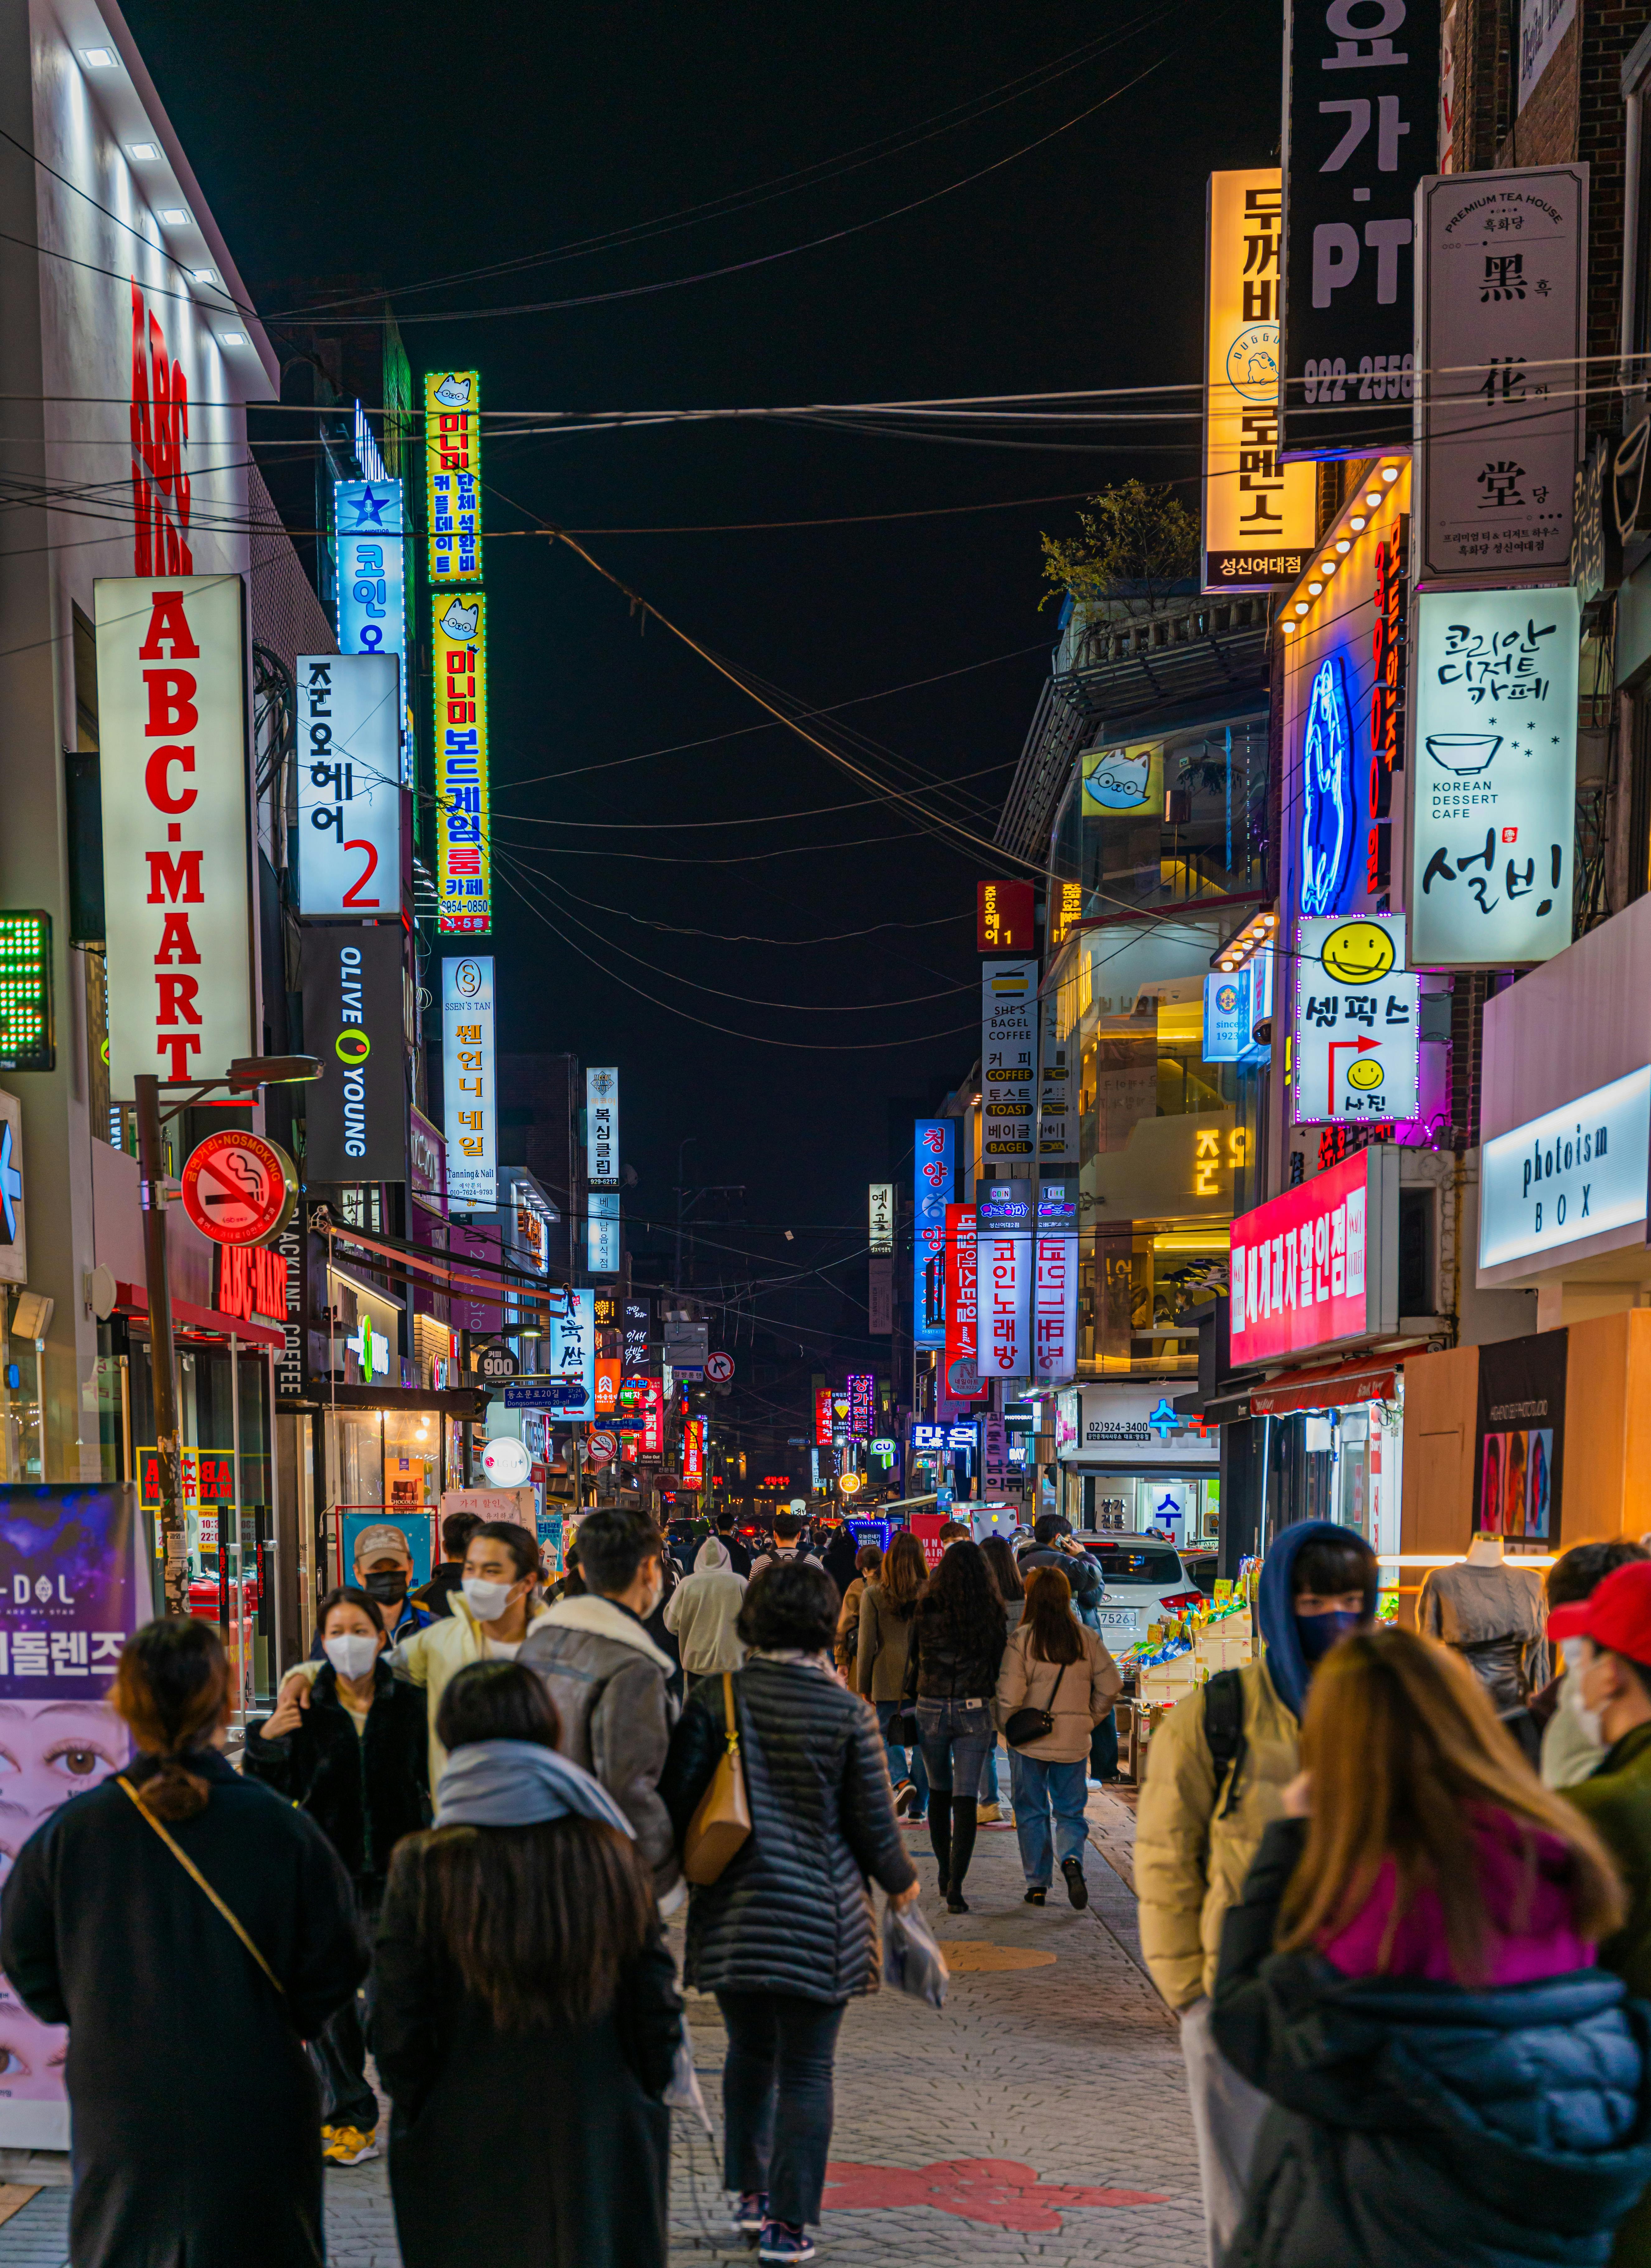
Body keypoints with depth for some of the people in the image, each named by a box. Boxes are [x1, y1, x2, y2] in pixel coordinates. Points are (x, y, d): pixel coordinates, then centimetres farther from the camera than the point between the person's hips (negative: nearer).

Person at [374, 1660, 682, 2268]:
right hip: (599, 2145, 2)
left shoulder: (424, 1868, -12)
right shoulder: (611, 1857, -5)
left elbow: (400, 2029, -8)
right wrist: (646, 2104, 13)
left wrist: (410, 2122, 7)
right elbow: (657, 2008, 0)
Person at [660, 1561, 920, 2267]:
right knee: (805, 2072, 6)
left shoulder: (716, 1698, -5)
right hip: (818, 1918, -3)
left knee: (750, 2051, 21)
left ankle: (750, 2191, 29)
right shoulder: (846, 1714, -10)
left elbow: (677, 1803, -2)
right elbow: (875, 1828, -4)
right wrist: (901, 1881, 17)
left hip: (731, 1916, 3)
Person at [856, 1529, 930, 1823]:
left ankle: (901, 1780, -14)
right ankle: (917, 1809, 13)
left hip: (888, 1680, -1)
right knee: (923, 1741, 10)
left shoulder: (873, 1594, -3)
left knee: (886, 1733, 13)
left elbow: (867, 1644, -2)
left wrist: (863, 1687, 5)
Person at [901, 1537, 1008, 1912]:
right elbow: (1000, 1667, 3)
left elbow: (913, 1661, 2)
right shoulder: (991, 1616, -4)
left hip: (931, 1710, 1)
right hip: (975, 1712, -1)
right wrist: (997, 1717, 14)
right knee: (966, 1798, -1)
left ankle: (944, 1872, 28)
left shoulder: (926, 1611, -6)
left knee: (939, 1791, 19)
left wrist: (912, 1699, 17)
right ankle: (956, 1885, -9)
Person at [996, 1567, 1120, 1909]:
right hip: (1074, 1740, 2)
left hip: (1030, 1740, -2)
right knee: (1070, 1812, 12)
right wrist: (1089, 1720, 13)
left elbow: (1009, 1694, -16)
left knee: (1031, 1813, 11)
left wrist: (1008, 1727, 1)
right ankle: (1072, 1858, -14)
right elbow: (1111, 1686, 1)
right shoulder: (1086, 1639, -1)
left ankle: (1037, 1884, 11)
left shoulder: (1021, 1639, -11)